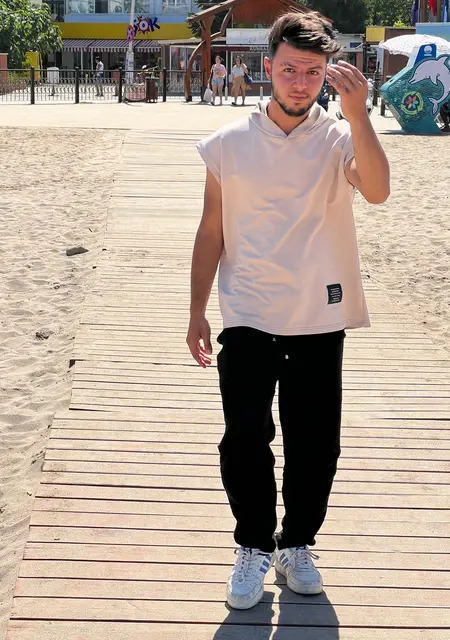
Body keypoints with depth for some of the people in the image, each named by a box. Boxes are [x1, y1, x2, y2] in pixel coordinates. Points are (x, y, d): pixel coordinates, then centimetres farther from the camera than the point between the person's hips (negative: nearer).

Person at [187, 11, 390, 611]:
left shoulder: (340, 138, -5)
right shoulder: (229, 144, -1)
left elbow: (377, 191, -25)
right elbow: (211, 231, 5)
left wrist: (357, 113, -34)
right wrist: (197, 312, 4)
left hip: (320, 320, 0)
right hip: (248, 320, 0)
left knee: (315, 444, 9)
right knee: (245, 442, 4)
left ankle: (297, 544, 30)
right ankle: (254, 547, 24)